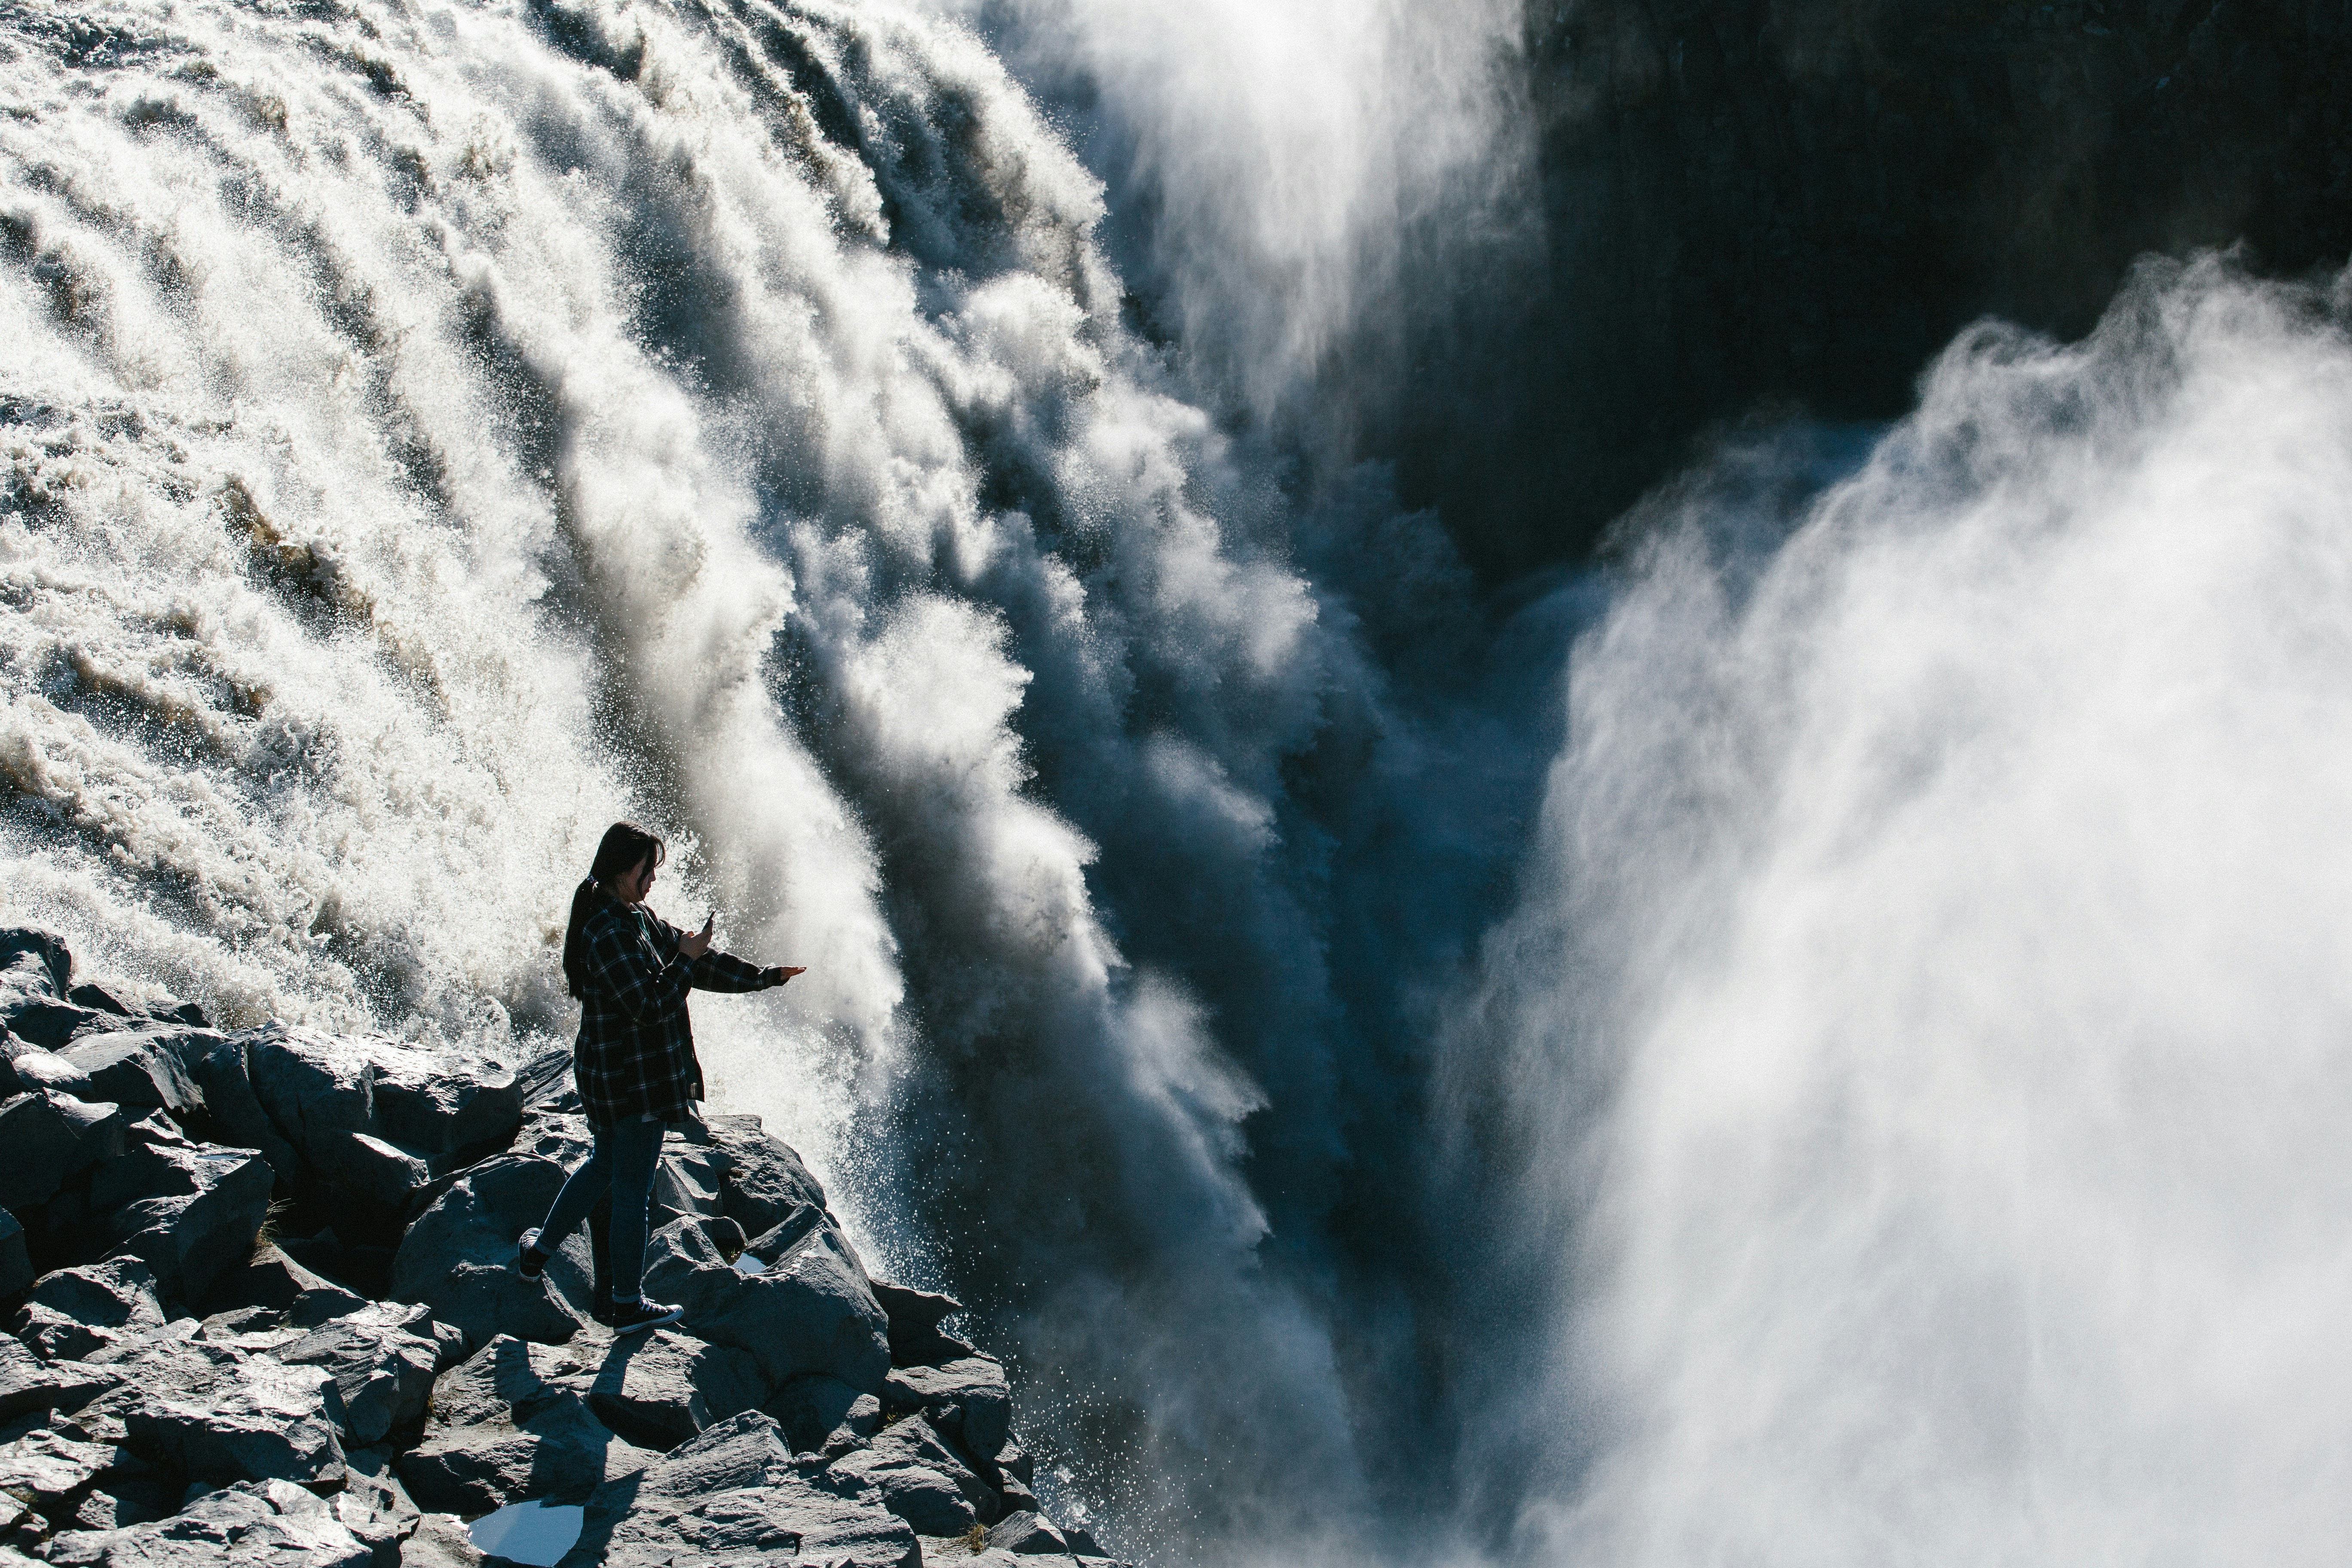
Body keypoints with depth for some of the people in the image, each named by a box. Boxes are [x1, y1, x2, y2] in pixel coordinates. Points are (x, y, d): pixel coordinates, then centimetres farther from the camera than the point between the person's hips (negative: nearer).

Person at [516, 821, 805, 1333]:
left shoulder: (636, 919, 7)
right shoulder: (610, 931, -24)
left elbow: (696, 961, 11)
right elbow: (649, 1004, -27)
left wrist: (766, 977, 9)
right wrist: (686, 962, -16)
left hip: (608, 1074, 10)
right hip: (634, 1078, -10)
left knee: (605, 1164, 28)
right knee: (632, 1189, 3)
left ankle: (539, 1249, 40)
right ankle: (628, 1305, 15)